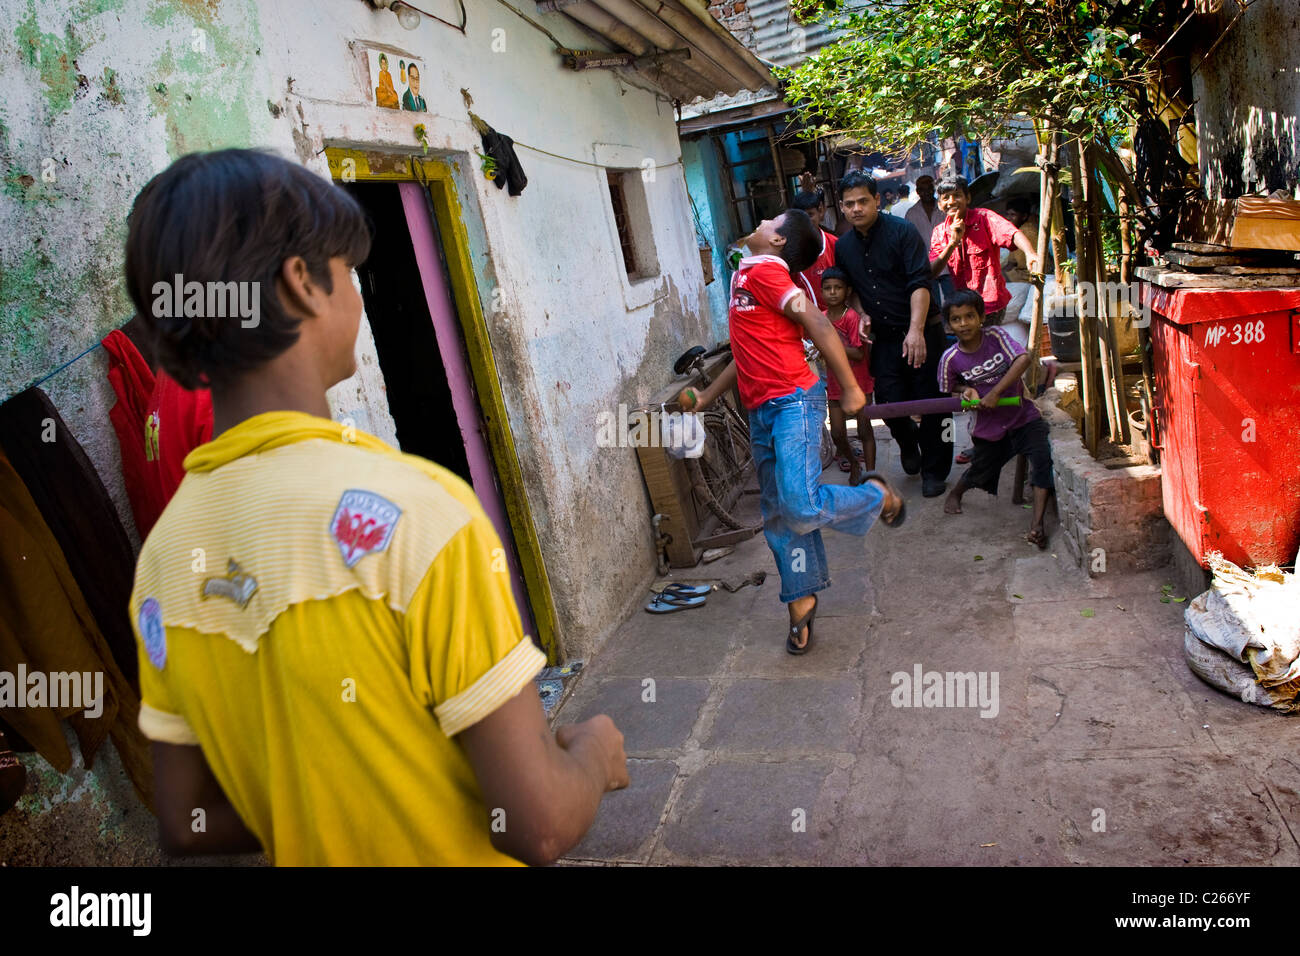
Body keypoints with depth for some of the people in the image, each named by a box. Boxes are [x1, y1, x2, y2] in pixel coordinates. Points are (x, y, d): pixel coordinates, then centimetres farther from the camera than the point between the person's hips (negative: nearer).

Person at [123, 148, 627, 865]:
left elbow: (185, 822, 2)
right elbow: (540, 826, -27)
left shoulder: (163, 549, -8)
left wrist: (342, 809, 10)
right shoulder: (411, 506, -29)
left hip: (312, 854, 6)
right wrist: (595, 751, -7)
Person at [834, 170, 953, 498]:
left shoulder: (901, 231, -10)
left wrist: (916, 330, -28)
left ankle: (934, 471, 15)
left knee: (931, 403, 0)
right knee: (889, 403, -1)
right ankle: (908, 441, 33)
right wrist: (862, 314, 2)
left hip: (922, 331, -4)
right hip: (884, 336, 4)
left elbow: (920, 283, -18)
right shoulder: (843, 246, 7)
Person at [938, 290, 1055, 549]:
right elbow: (948, 389, 7)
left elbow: (1023, 359, -26)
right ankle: (954, 493, 49)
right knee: (980, 472, 15)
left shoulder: (995, 335, -13)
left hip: (1022, 415, -1)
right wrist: (966, 391, -16)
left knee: (1042, 455, -21)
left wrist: (995, 393, -29)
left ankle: (1037, 522, -17)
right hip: (988, 426, 1)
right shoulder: (951, 359, -11)